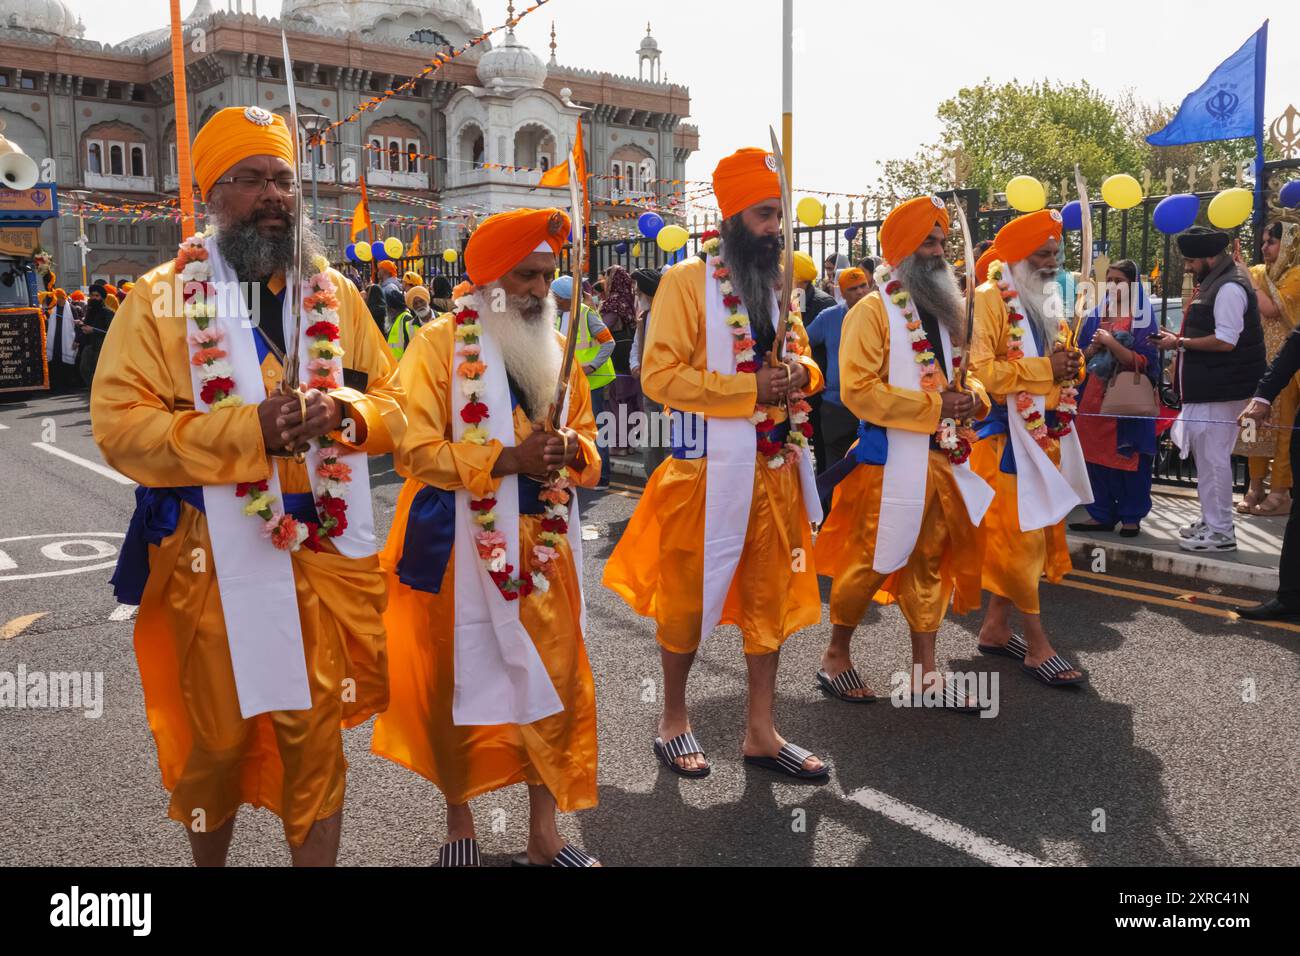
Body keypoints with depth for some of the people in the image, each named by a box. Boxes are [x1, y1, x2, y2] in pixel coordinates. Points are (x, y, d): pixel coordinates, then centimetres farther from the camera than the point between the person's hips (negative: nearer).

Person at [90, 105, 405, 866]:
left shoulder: (336, 293, 7)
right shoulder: (161, 297, -4)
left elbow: (392, 403, 10)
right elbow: (119, 425, -10)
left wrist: (344, 413, -13)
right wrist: (247, 428, -22)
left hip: (326, 558, 2)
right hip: (215, 564, -2)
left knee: (317, 735, 10)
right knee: (216, 738, 14)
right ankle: (210, 864, 40)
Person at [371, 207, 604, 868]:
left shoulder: (557, 348, 11)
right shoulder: (437, 344, -7)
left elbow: (586, 437, 16)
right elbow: (416, 449, -15)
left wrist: (572, 452, -8)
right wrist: (507, 458, -23)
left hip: (543, 542, 5)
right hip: (460, 544, -4)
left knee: (555, 680, 6)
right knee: (457, 682, 8)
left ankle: (544, 832, 21)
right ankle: (459, 822, 29)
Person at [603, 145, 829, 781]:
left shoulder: (776, 284, 13)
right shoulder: (687, 281, -9)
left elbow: (798, 354, 23)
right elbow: (659, 375, -16)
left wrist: (801, 373, -2)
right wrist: (747, 390, -21)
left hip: (776, 467, 7)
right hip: (709, 468, -7)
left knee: (770, 596, 11)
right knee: (689, 595, 6)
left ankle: (761, 732, 23)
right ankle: (673, 720, 26)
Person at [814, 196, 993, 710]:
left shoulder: (943, 311, 17)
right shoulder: (873, 310, -9)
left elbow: (960, 373, 24)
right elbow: (858, 389, -18)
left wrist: (974, 397, 0)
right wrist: (934, 407, -19)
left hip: (944, 458, 8)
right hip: (891, 460, -7)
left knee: (930, 563, 10)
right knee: (871, 562, 0)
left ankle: (924, 673, 19)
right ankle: (835, 657, 18)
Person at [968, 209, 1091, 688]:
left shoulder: (1048, 300, 17)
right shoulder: (987, 299, -10)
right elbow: (979, 370, -21)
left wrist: (1069, 363, 3)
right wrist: (1045, 368, -21)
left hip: (1047, 430, 9)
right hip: (1008, 432, -9)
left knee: (1034, 530, 11)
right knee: (1019, 531, -7)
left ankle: (996, 626, 21)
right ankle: (1037, 644, 0)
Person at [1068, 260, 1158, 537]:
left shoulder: (1142, 317, -2)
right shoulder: (1097, 315, 11)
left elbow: (1142, 361, -11)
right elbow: (1082, 356, 12)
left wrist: (1110, 342, -16)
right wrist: (1095, 345, -8)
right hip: (1095, 396, 5)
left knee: (1128, 459, -1)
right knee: (1097, 456, 5)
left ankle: (1131, 516, 9)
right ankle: (1102, 514, 14)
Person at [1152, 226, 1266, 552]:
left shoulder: (1229, 288, -15)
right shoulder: (1214, 283, 16)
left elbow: (1225, 341, -21)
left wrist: (1179, 342, -13)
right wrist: (1181, 340, 9)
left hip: (1221, 389, -10)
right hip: (1209, 387, 10)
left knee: (1212, 456, -5)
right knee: (1207, 454, 16)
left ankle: (1220, 532, 2)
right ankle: (1211, 521, 26)